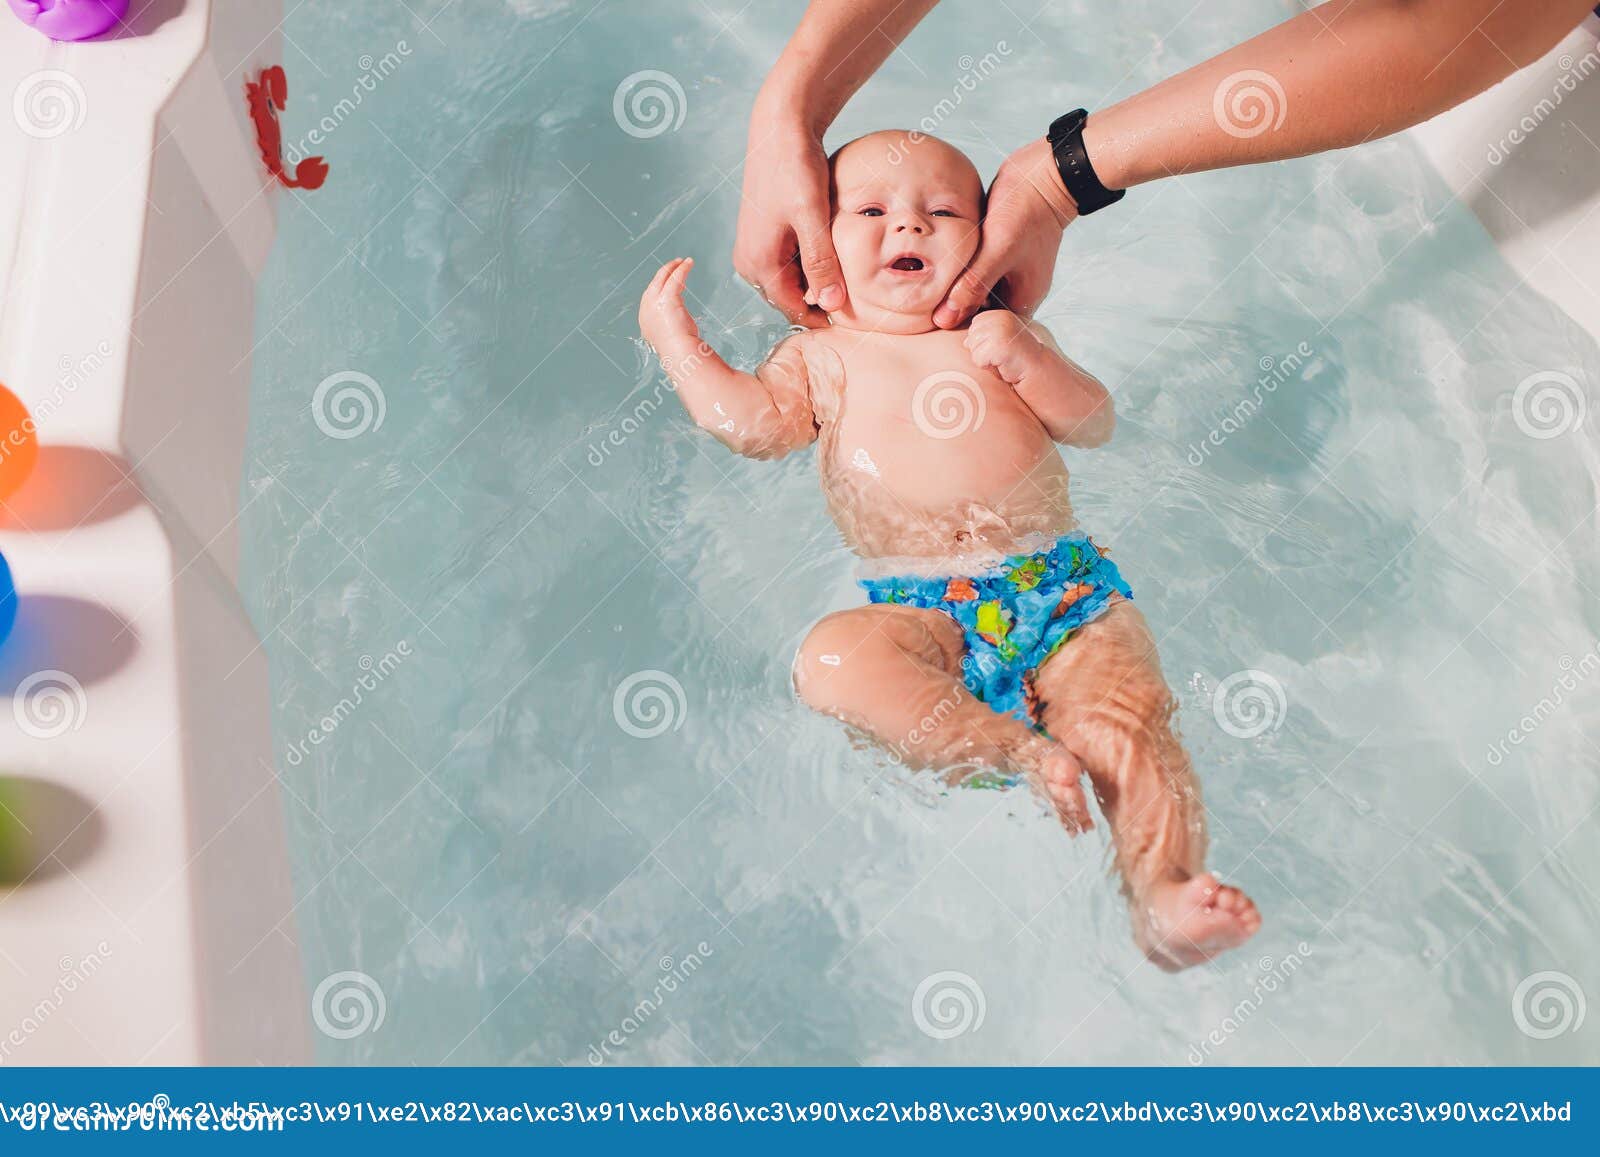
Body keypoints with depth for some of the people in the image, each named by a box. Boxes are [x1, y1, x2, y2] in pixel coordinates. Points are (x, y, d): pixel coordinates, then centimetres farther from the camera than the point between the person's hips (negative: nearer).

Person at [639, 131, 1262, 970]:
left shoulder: (997, 335, 21)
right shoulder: (824, 354, 18)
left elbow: (1095, 426, 14)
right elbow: (752, 422, 0)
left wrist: (1029, 359, -3)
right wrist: (672, 336, 5)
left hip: (1061, 581, 2)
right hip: (919, 610, -1)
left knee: (1124, 717, -22)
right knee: (830, 658, -32)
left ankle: (1162, 898, -23)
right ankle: (1013, 752, -35)